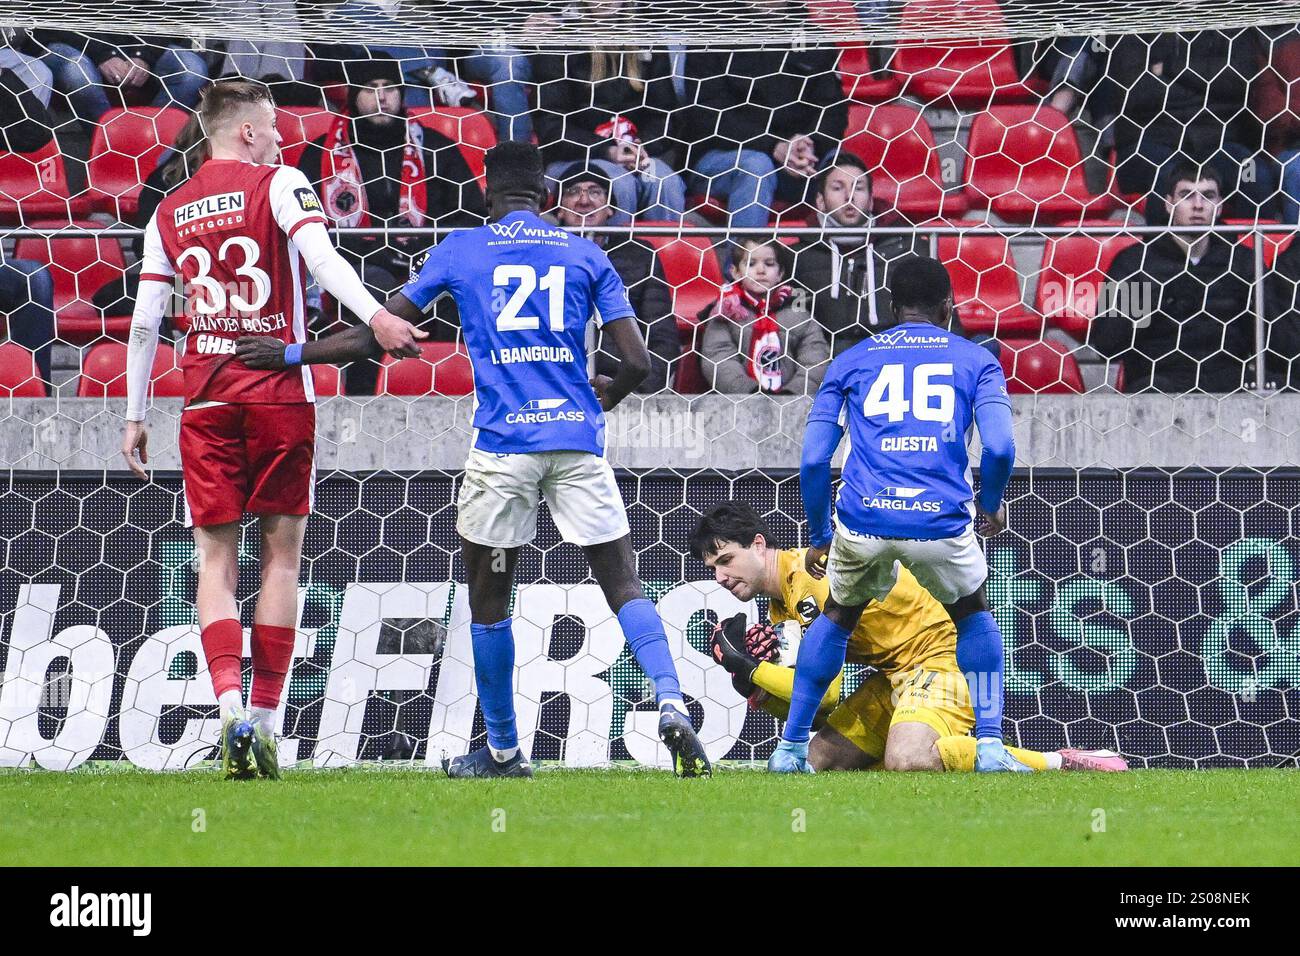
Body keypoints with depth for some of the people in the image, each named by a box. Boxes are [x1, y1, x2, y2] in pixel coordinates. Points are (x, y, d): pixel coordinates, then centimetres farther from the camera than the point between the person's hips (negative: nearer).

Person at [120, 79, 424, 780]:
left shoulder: (169, 211, 12)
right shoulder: (279, 184, 0)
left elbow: (144, 323, 12)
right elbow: (319, 254, -19)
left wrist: (134, 417, 18)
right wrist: (375, 317, -29)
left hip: (206, 399, 2)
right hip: (280, 392, -2)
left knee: (216, 557, 3)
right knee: (280, 554, 6)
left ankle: (231, 707, -18)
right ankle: (264, 721, 4)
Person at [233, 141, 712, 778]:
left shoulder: (459, 249, 6)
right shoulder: (587, 256, 10)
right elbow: (637, 362, 5)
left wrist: (289, 355, 15)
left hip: (502, 445, -1)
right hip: (577, 440, 1)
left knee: (488, 600, 12)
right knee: (623, 586, 4)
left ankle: (503, 750, 19)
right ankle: (671, 706, -18)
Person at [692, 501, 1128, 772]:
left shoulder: (812, 574, -16)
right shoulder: (781, 608, 14)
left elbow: (825, 692, -20)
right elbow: (813, 712, 12)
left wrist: (750, 671, -9)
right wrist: (756, 689, -4)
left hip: (941, 655, -11)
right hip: (896, 675, 11)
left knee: (907, 759, -36)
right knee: (816, 761, 6)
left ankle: (1063, 764, -28)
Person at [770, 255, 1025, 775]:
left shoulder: (851, 362, 18)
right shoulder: (975, 360, 14)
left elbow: (813, 462, 12)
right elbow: (999, 448, 0)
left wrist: (819, 537, 24)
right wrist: (991, 503, 19)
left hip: (863, 520, 1)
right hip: (941, 520, -1)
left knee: (838, 616, 29)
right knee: (973, 616, 27)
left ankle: (790, 748, 25)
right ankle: (989, 746, 14)